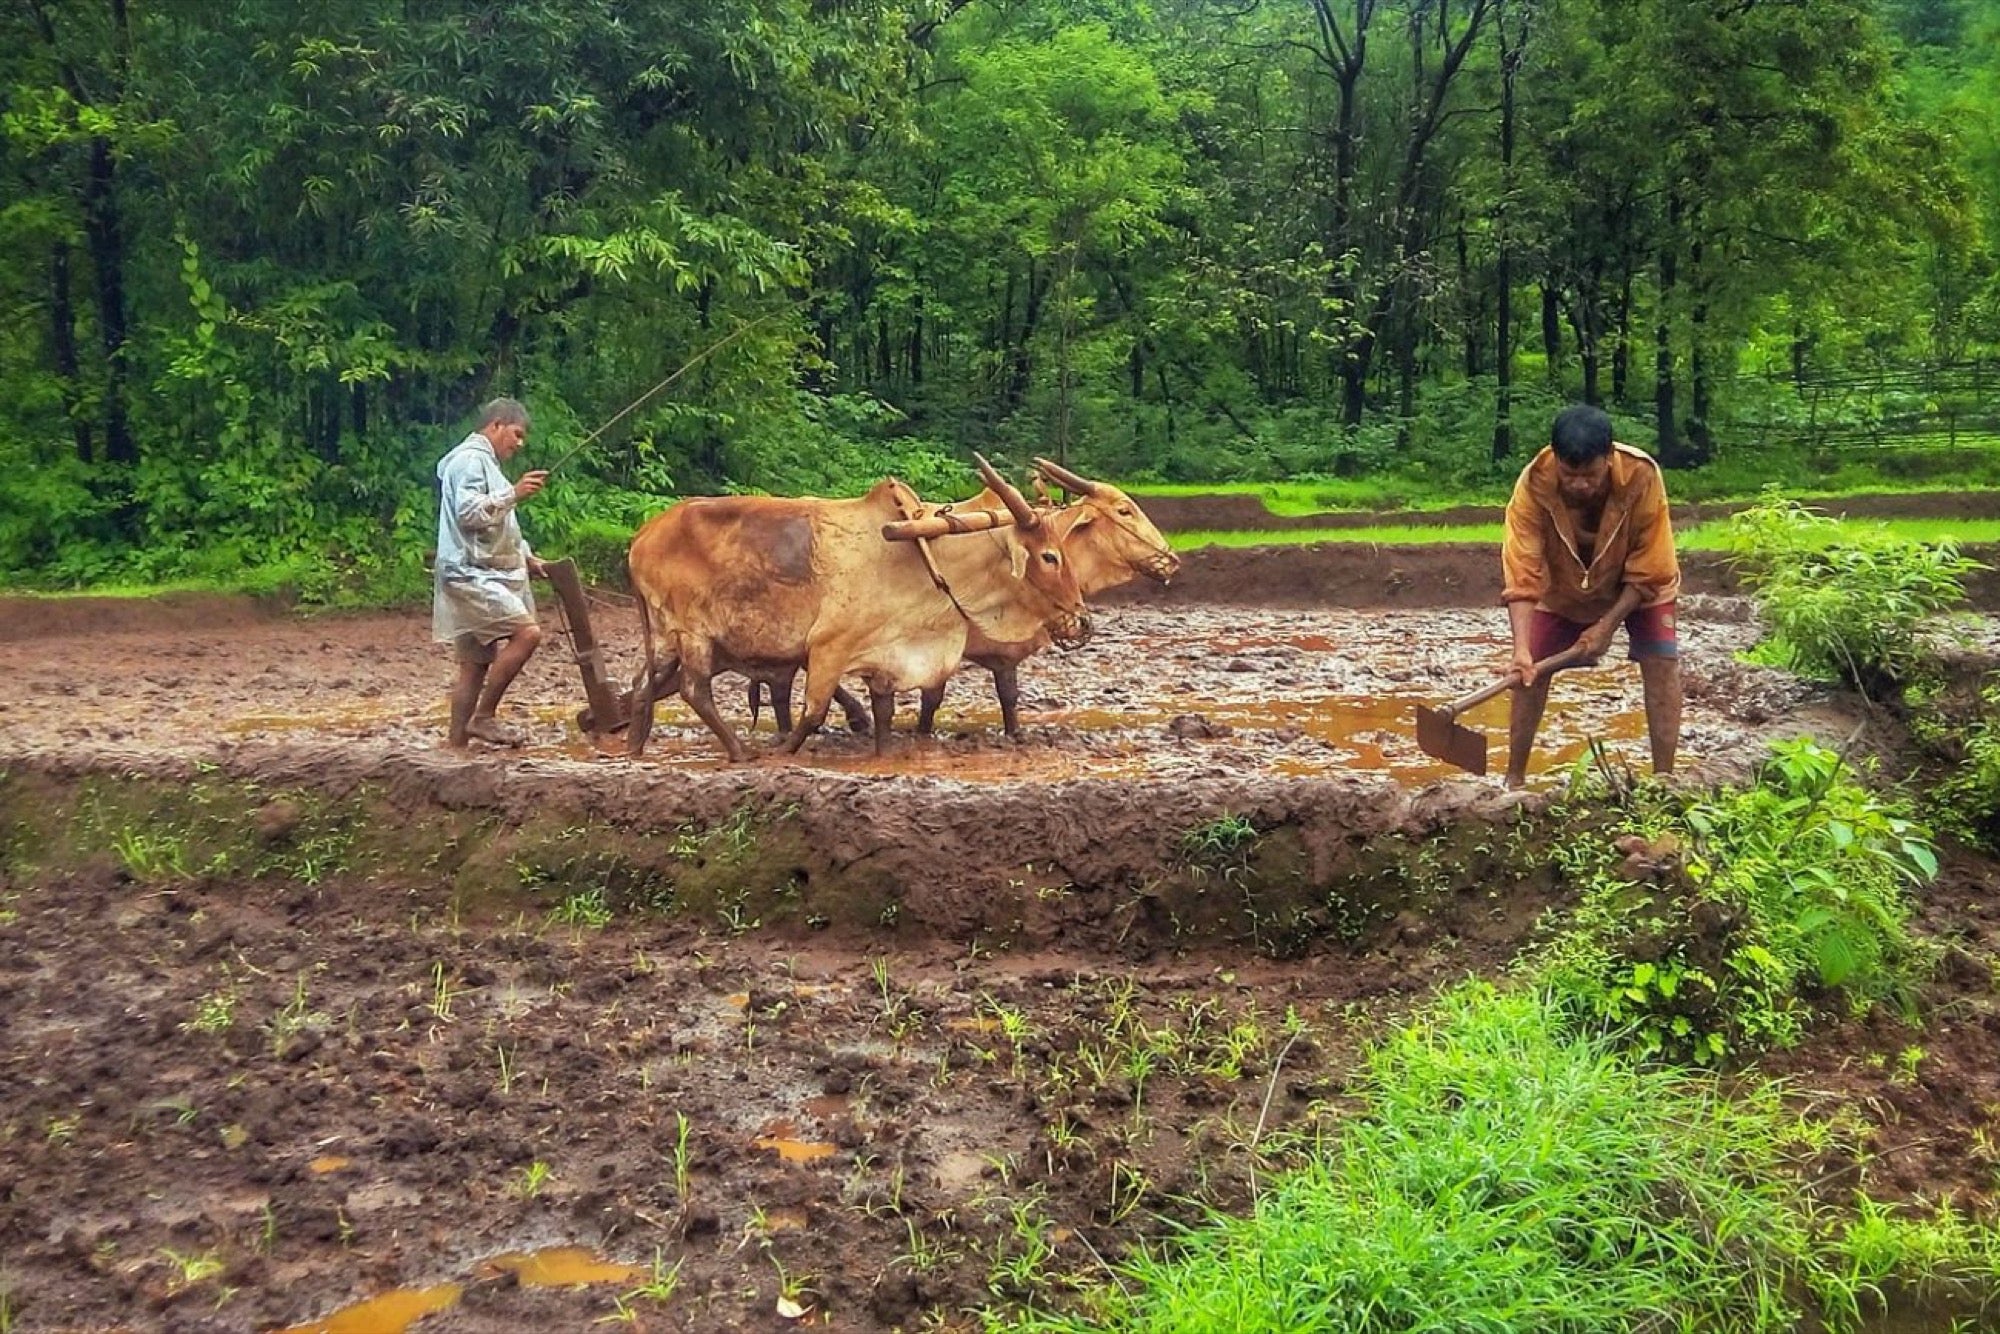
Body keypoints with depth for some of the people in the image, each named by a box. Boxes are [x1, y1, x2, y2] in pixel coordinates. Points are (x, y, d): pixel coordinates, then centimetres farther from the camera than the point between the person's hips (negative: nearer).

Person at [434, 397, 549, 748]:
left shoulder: (485, 462, 23)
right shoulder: (470, 459, -7)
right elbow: (468, 512, -20)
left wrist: (526, 558, 22)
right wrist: (513, 493, -22)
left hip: (485, 575, 11)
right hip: (470, 574, -11)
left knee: (475, 665, 9)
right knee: (527, 632, -21)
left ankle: (456, 742, 12)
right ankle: (482, 717, -14)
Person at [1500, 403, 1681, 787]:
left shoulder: (1642, 476, -36)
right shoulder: (1533, 484, -35)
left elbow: (1648, 573, -24)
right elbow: (1522, 576, -35)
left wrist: (1607, 626, -29)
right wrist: (1521, 648, -46)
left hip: (1636, 585, 0)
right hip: (1564, 587, 1)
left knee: (1662, 665, -13)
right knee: (1531, 670, -6)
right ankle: (1514, 778, 5)